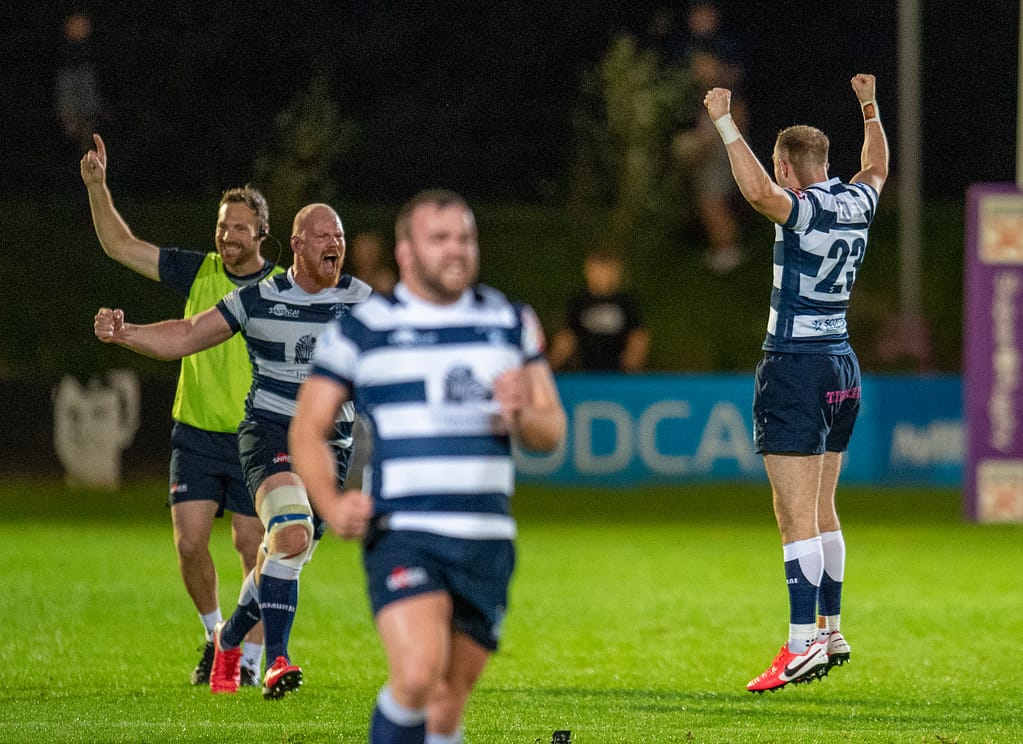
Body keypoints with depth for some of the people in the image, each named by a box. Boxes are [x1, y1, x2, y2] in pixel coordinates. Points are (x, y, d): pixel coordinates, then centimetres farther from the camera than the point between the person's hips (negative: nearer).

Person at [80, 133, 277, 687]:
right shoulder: (197, 272, 3)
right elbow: (120, 246, 5)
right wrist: (97, 187, -6)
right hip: (196, 433, 2)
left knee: (253, 549, -3)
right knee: (189, 542, -7)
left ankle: (250, 659, 11)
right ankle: (216, 635, 17)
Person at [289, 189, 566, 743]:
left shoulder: (512, 323, 13)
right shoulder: (360, 328, 3)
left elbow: (551, 432, 15)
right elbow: (307, 430, 5)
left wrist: (520, 413, -10)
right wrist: (331, 506, -13)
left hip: (487, 541, 4)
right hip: (402, 535, -4)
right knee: (418, 675, -25)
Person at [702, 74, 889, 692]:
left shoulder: (803, 208, -14)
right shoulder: (858, 202, 7)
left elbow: (758, 191, -36)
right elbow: (877, 167, 31)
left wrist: (726, 123, -30)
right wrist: (870, 107, 42)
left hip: (795, 366, -8)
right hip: (842, 368, 8)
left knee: (797, 517, -11)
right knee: (822, 512, 17)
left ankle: (803, 644, -16)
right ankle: (831, 631, 23)